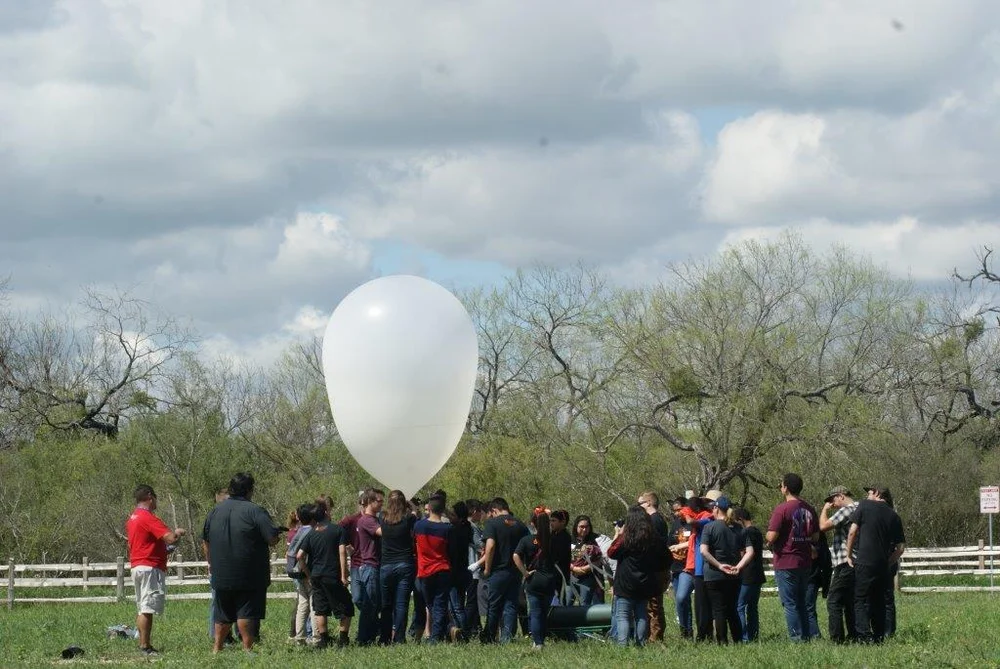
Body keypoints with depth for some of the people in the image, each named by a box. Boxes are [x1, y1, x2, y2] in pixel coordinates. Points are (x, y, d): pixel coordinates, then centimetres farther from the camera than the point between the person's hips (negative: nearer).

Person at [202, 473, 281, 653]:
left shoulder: (215, 511, 9)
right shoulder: (254, 511, -11)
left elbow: (205, 540, 18)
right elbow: (273, 539, -16)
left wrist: (211, 562, 30)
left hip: (221, 576, 6)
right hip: (250, 577, -6)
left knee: (223, 616, 16)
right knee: (246, 613, -5)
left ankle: (216, 648, 20)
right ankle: (248, 648, -8)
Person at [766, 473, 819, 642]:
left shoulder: (782, 509, -13)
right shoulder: (809, 509, 8)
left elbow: (771, 537, -17)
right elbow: (815, 537, 12)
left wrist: (767, 535, 4)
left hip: (786, 563, -6)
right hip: (805, 563, 6)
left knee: (790, 604, -2)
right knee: (802, 603, 14)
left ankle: (796, 638, -5)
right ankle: (805, 637, 13)